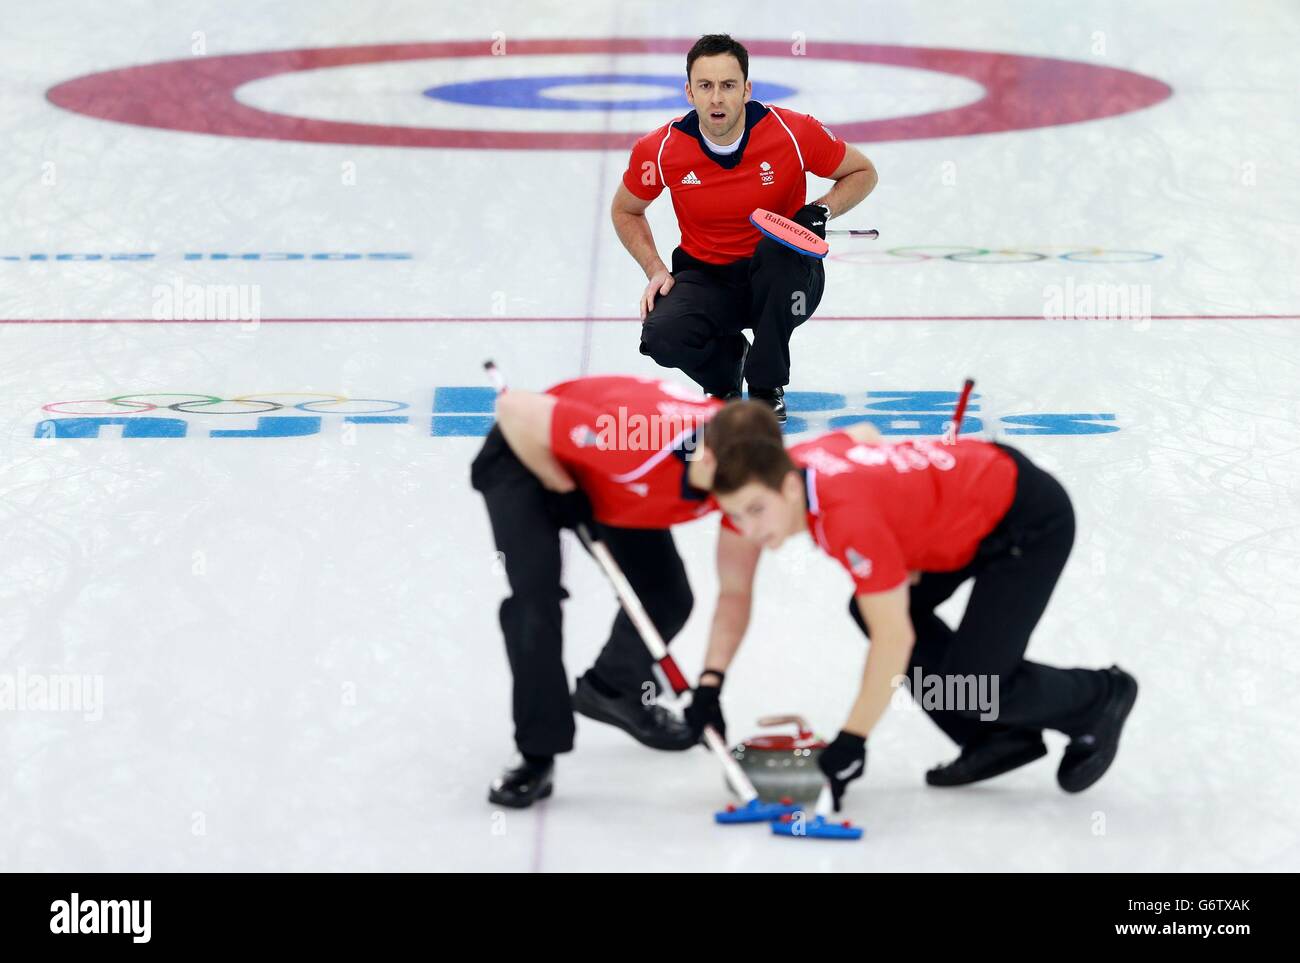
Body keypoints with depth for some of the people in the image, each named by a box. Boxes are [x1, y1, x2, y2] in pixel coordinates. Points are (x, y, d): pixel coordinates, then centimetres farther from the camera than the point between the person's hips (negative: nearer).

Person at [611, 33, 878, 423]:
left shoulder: (793, 132, -17)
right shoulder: (660, 150, -13)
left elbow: (863, 172, -1)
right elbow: (625, 211, 8)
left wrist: (822, 210, -19)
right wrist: (656, 271, -6)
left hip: (781, 282, -1)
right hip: (706, 278, 1)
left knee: (779, 247, -37)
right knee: (662, 337, -30)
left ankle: (767, 386, -15)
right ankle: (726, 360, 10)